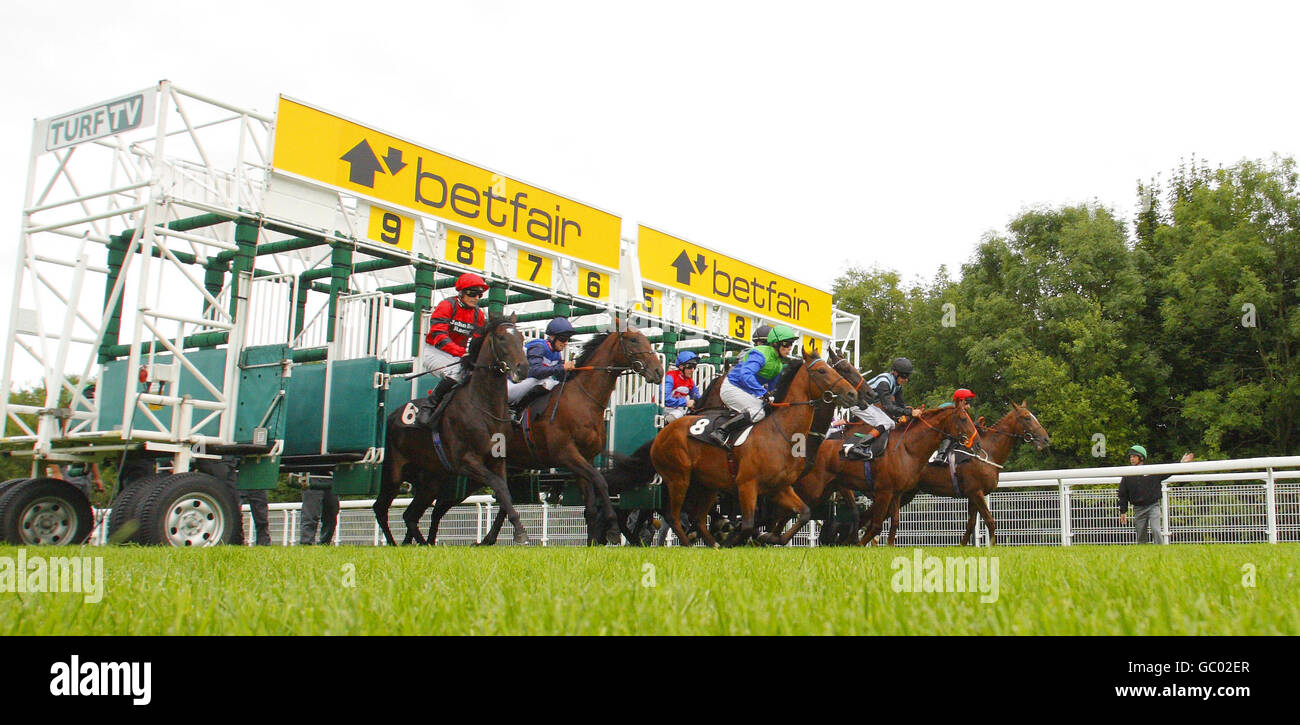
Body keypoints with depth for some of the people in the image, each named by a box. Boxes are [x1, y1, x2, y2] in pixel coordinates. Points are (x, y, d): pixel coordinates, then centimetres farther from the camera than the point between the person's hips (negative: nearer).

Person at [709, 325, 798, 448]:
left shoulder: (779, 361, 8)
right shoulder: (760, 354, -21)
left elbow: (771, 384, 16)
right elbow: (745, 375, -35)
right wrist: (763, 393, -36)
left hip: (747, 392, 10)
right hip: (732, 388, -10)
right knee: (758, 412, -25)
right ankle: (720, 430, -24)